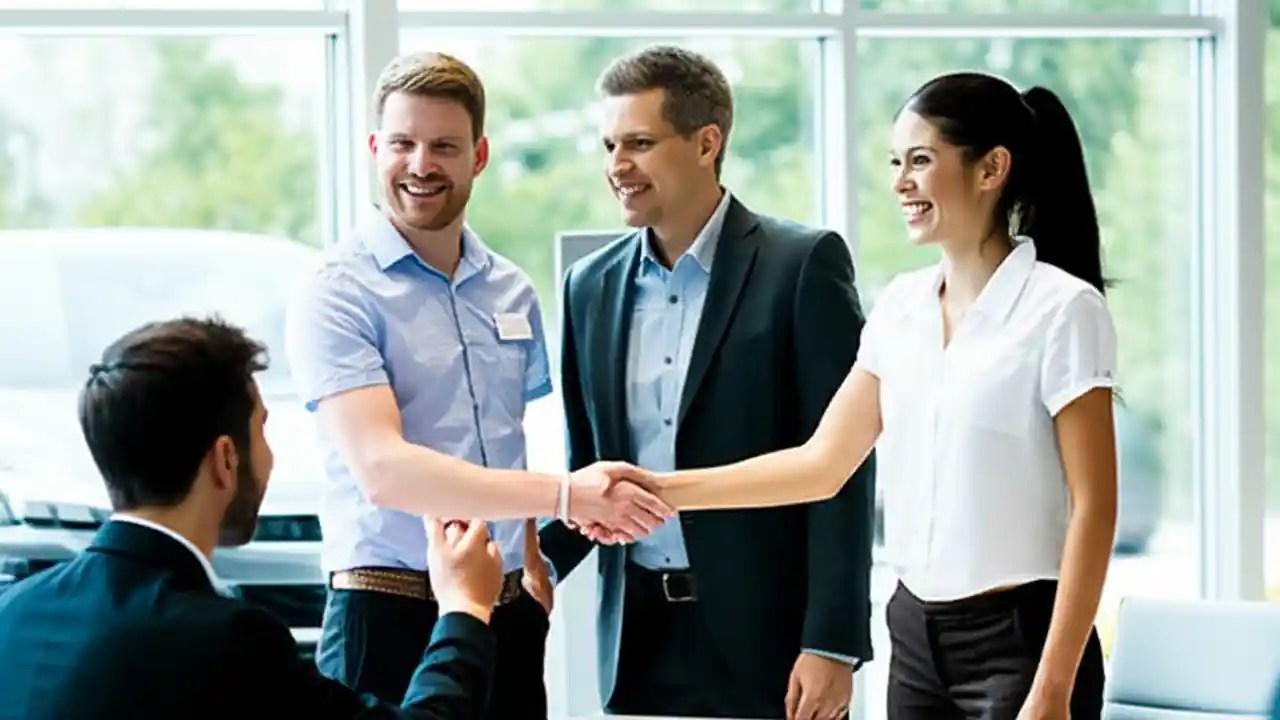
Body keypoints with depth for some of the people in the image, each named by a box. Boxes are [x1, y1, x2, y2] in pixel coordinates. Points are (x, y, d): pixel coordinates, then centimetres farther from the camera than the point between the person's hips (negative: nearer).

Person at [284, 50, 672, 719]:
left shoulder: (512, 292, 11)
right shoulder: (337, 295, -9)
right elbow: (381, 468, -21)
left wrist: (535, 566, 6)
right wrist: (565, 495, -27)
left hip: (509, 615, 5)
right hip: (390, 613, -5)